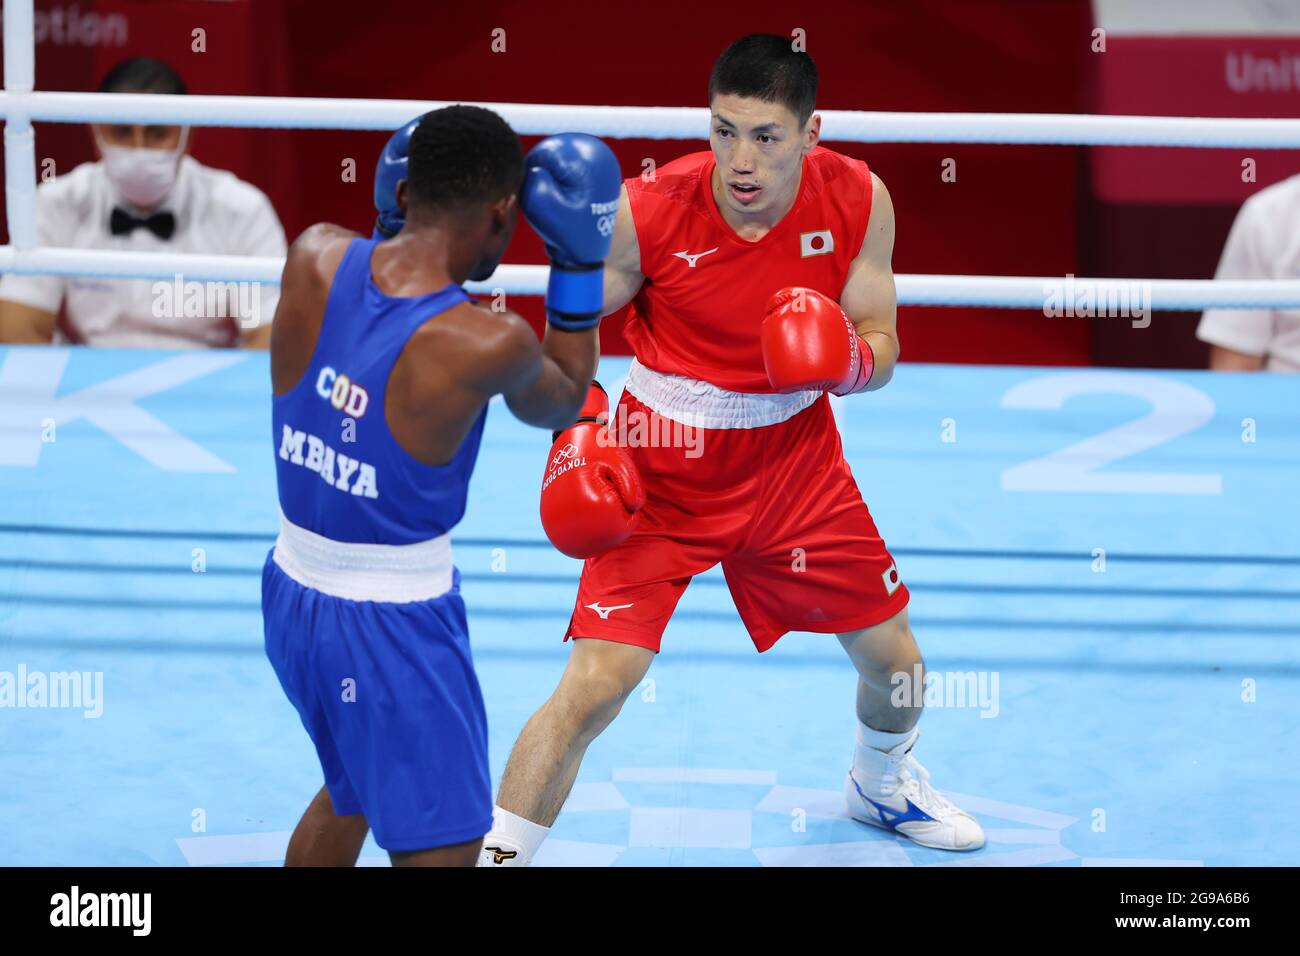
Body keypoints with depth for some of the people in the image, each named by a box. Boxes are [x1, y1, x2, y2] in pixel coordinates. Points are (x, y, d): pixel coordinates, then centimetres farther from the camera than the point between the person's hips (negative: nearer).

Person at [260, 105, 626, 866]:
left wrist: (399, 216, 16)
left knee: (352, 788, 32)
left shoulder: (315, 260, -11)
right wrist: (581, 262, 2)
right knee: (440, 852, 4)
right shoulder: (489, 344, -23)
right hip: (394, 627, -7)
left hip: (291, 595, 7)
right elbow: (563, 405, 1)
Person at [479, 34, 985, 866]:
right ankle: (496, 853, 1)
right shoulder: (647, 210, -23)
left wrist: (848, 361, -29)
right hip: (664, 468, -3)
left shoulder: (858, 200, -15)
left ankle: (882, 786, 48)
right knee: (594, 687, -16)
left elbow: (881, 351, -6)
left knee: (896, 661, 14)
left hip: (794, 456, 4)